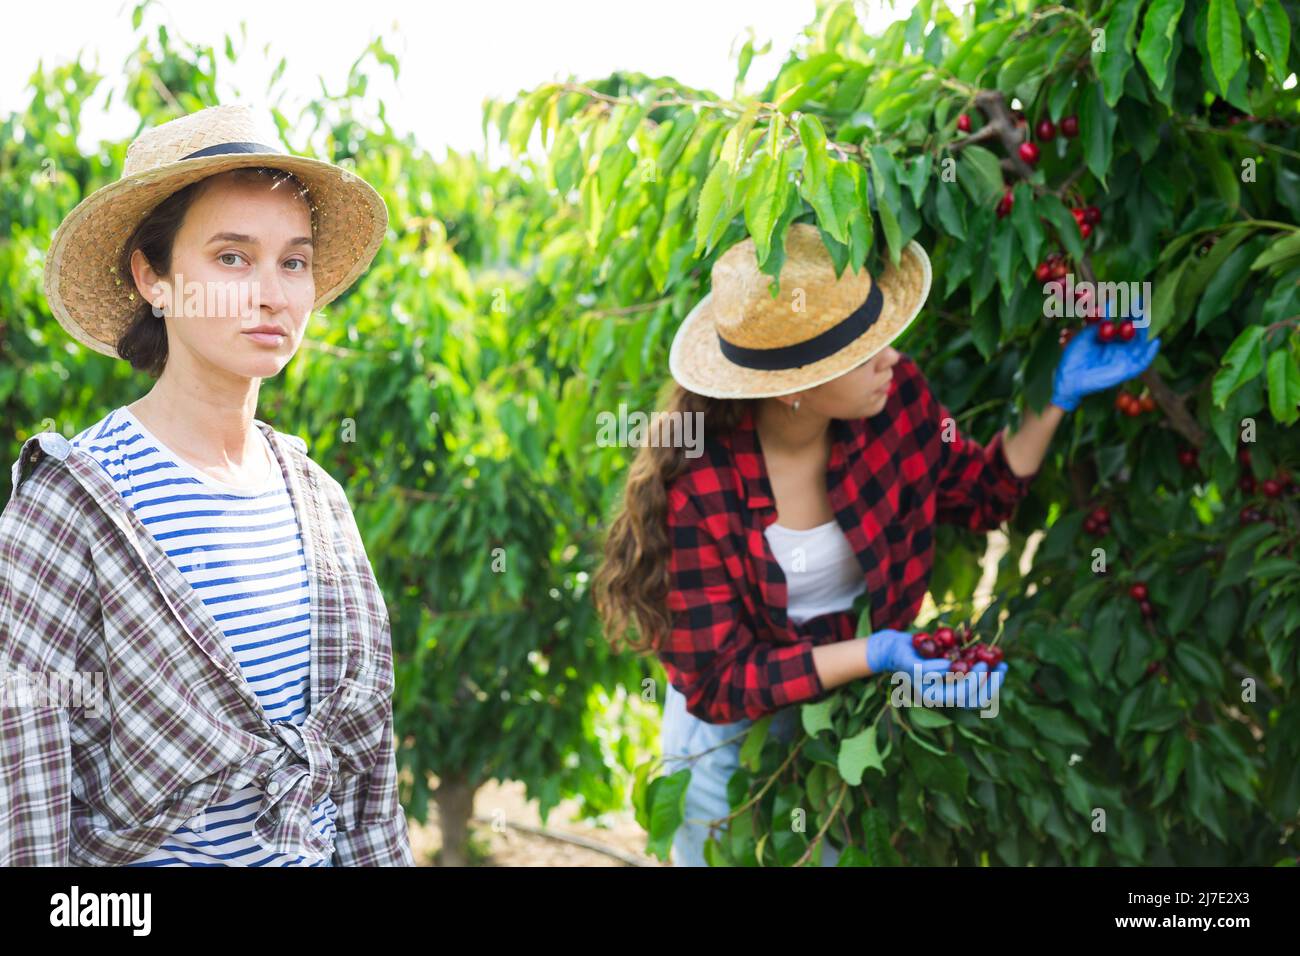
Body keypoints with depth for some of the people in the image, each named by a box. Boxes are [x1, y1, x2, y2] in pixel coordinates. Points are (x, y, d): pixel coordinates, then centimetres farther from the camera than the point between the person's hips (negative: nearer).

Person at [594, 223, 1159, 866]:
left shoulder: (895, 398, -18)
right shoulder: (694, 487, -31)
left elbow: (983, 495, 2)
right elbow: (716, 681, -26)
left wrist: (1058, 396, -12)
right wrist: (875, 654, -36)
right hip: (734, 735, -4)